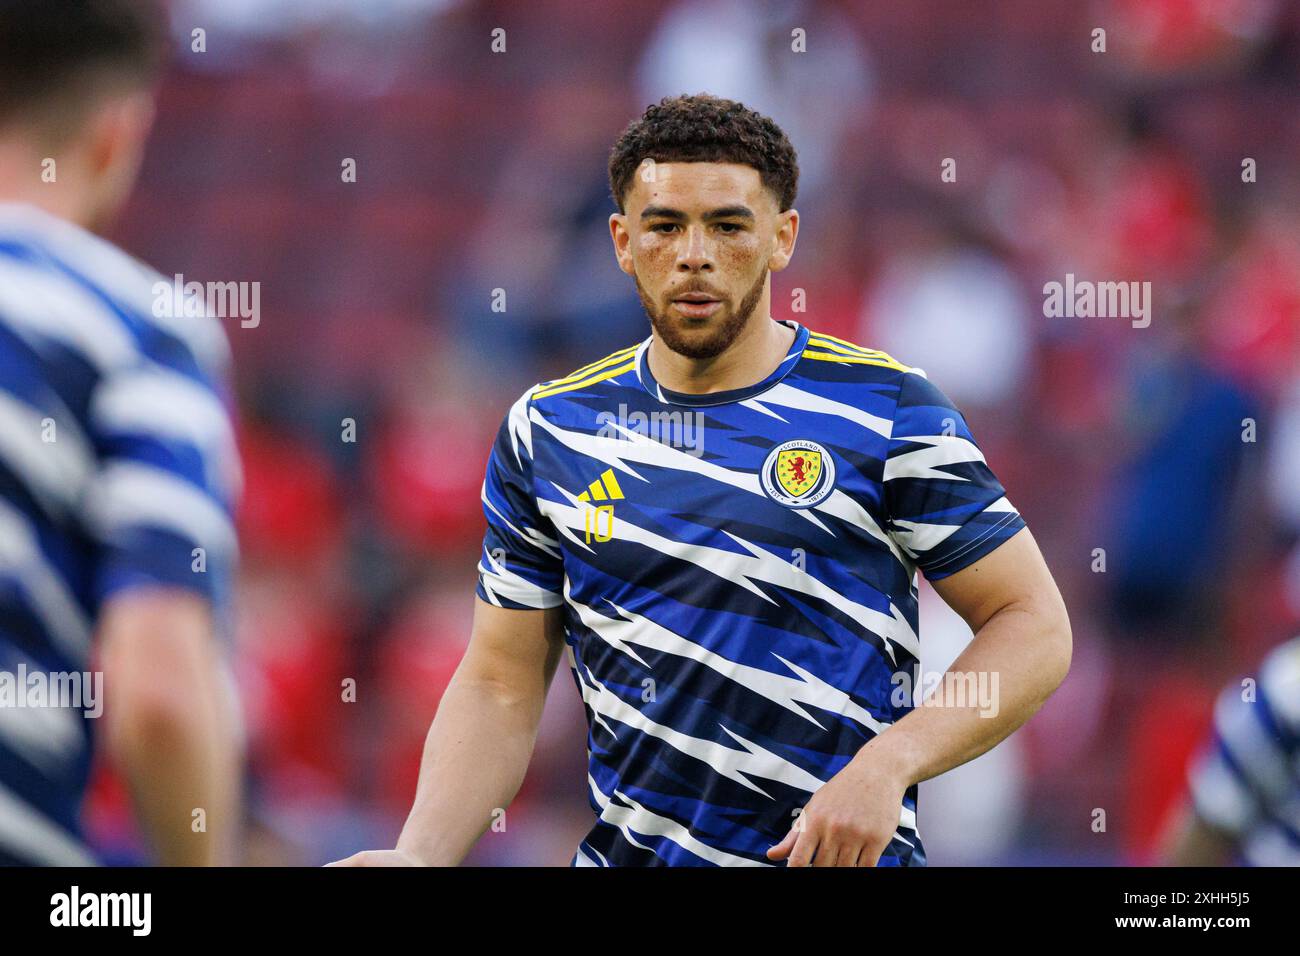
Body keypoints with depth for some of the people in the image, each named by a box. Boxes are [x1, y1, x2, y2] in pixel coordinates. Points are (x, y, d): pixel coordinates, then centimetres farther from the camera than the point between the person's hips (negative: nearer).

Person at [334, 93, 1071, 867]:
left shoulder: (885, 410, -6)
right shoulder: (549, 429, 4)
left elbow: (1035, 627, -6)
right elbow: (501, 687, 6)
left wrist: (887, 764, -20)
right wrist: (421, 854, -9)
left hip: (843, 858, -3)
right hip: (623, 850, 3)